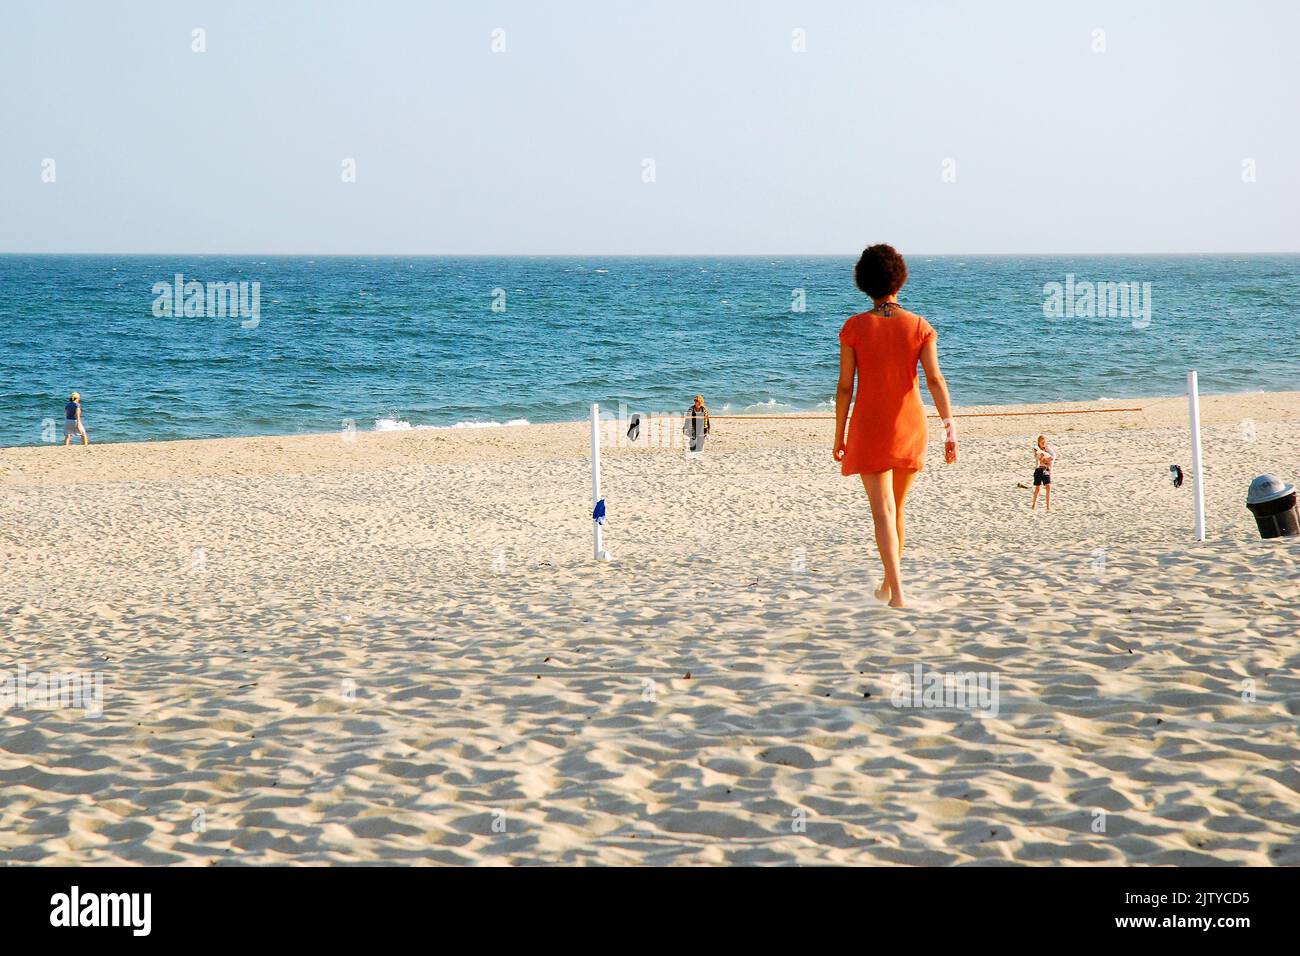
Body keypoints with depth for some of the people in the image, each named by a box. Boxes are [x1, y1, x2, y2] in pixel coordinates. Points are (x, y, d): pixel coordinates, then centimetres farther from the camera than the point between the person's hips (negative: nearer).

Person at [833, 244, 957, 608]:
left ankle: (897, 591, -20)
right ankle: (888, 584, 30)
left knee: (883, 510, -6)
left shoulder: (854, 327, -5)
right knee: (897, 506, 20)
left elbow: (845, 386, -4)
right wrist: (950, 428, -11)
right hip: (910, 426, 3)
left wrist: (839, 437, 3)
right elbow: (935, 378, -10)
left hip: (869, 428, -3)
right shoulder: (920, 326, -1)